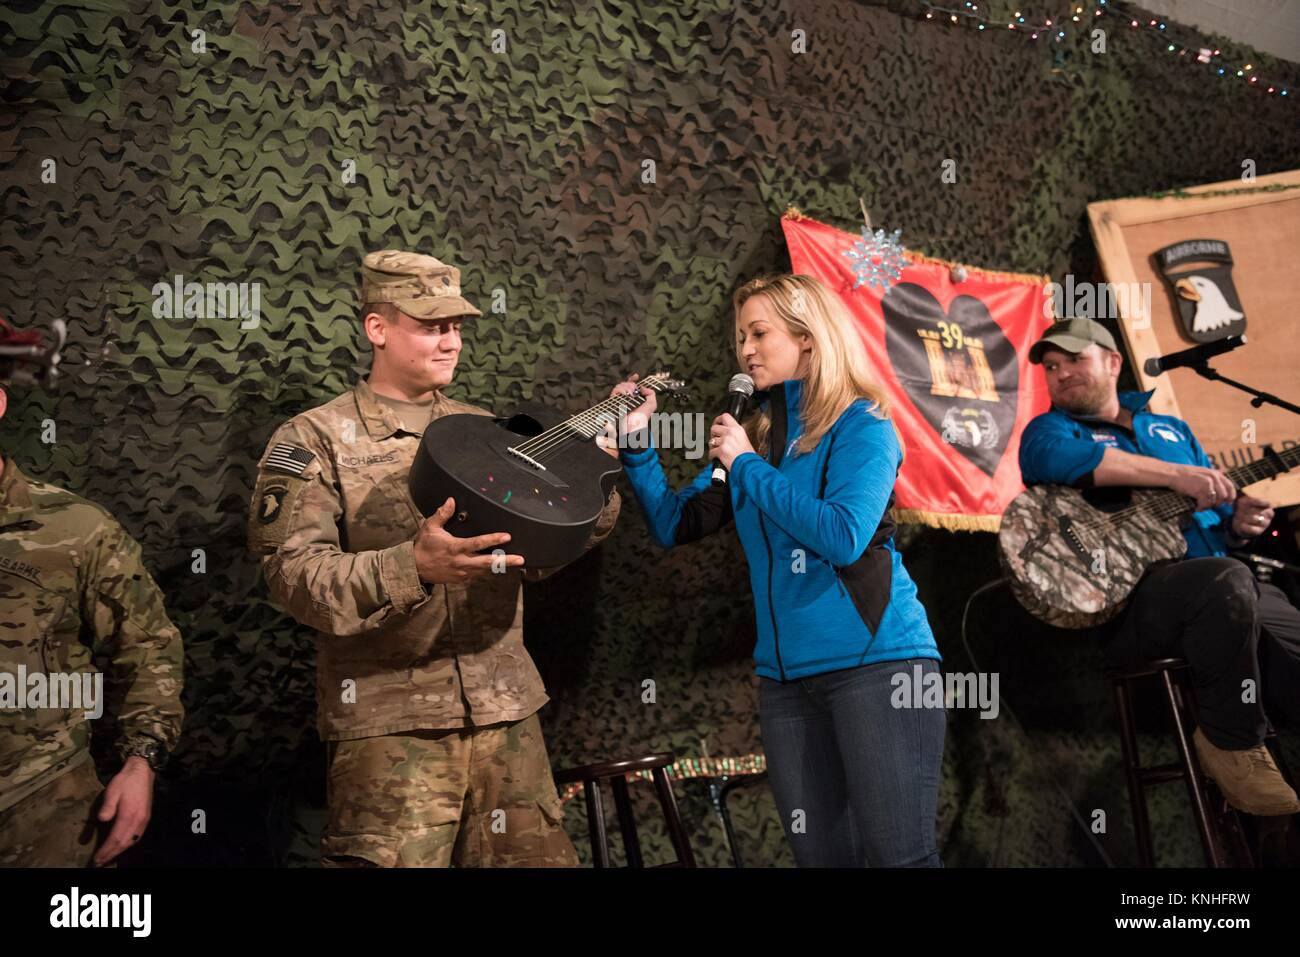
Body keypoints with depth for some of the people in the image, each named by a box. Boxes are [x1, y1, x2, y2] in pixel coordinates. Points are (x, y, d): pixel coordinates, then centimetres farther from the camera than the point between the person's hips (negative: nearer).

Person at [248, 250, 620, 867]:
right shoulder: (315, 439, -1)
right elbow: (292, 572, -13)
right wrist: (413, 567, -28)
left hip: (506, 711, 5)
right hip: (390, 721, -4)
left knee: (534, 853, 11)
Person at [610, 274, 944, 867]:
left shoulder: (860, 425, -5)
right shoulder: (752, 437, 13)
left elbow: (843, 538, -19)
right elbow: (674, 525, 13)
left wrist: (747, 466, -12)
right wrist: (638, 441, 1)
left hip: (877, 659, -6)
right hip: (785, 674, 6)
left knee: (899, 855, -4)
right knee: (820, 853, 12)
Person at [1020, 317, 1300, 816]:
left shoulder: (1172, 429, 27)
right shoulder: (1051, 429, 9)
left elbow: (1218, 516, 25)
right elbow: (1054, 458, -18)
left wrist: (1241, 519, -1)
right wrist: (1176, 474, -22)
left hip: (1231, 590, 5)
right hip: (1123, 599, -5)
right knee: (1226, 582, -35)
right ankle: (1234, 744, -16)